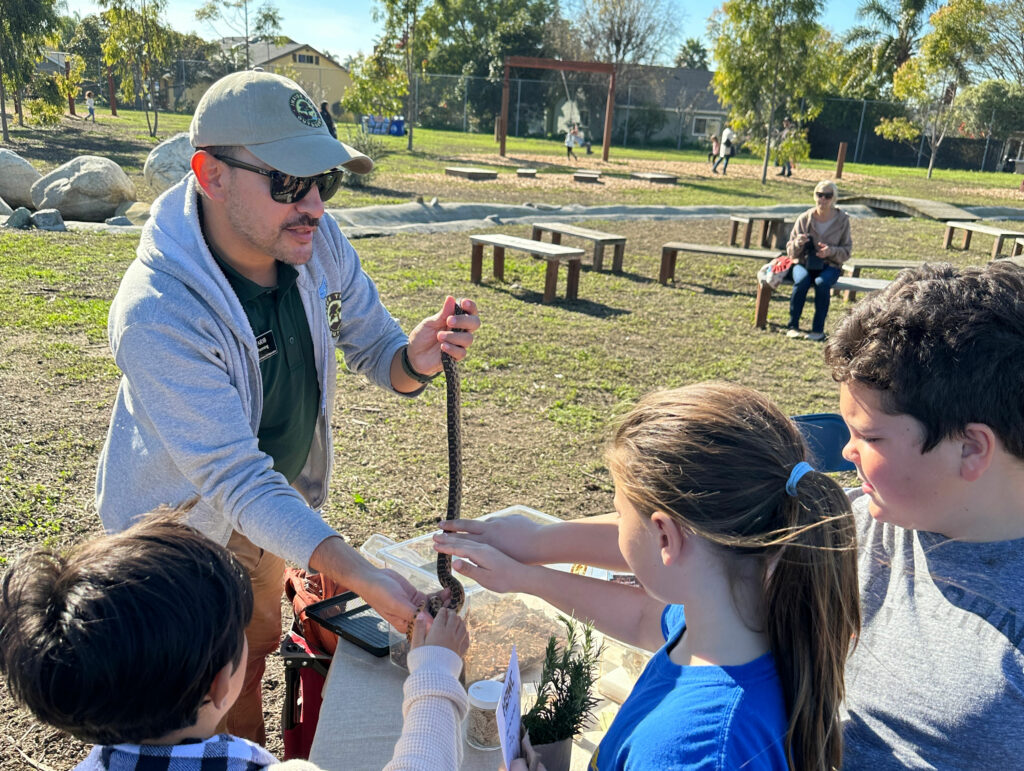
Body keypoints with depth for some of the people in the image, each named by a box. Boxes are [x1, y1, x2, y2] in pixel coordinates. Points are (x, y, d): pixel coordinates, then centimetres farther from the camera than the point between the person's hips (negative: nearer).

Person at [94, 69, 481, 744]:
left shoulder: (317, 240, -19)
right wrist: (360, 576, -46)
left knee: (259, 647, 27)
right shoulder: (156, 314, -37)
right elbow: (237, 481, -37)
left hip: (276, 497, 6)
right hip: (184, 520, -6)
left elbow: (375, 353, -9)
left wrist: (417, 357, -34)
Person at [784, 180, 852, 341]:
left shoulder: (842, 220, 0)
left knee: (822, 282, -34)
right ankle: (792, 326, -25)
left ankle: (818, 329, -25)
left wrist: (831, 251, -19)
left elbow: (846, 251, 2)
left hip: (829, 265, 0)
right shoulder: (805, 218, -1)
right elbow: (791, 252, 2)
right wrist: (798, 243, -21)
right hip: (804, 263, 0)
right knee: (801, 281, -34)